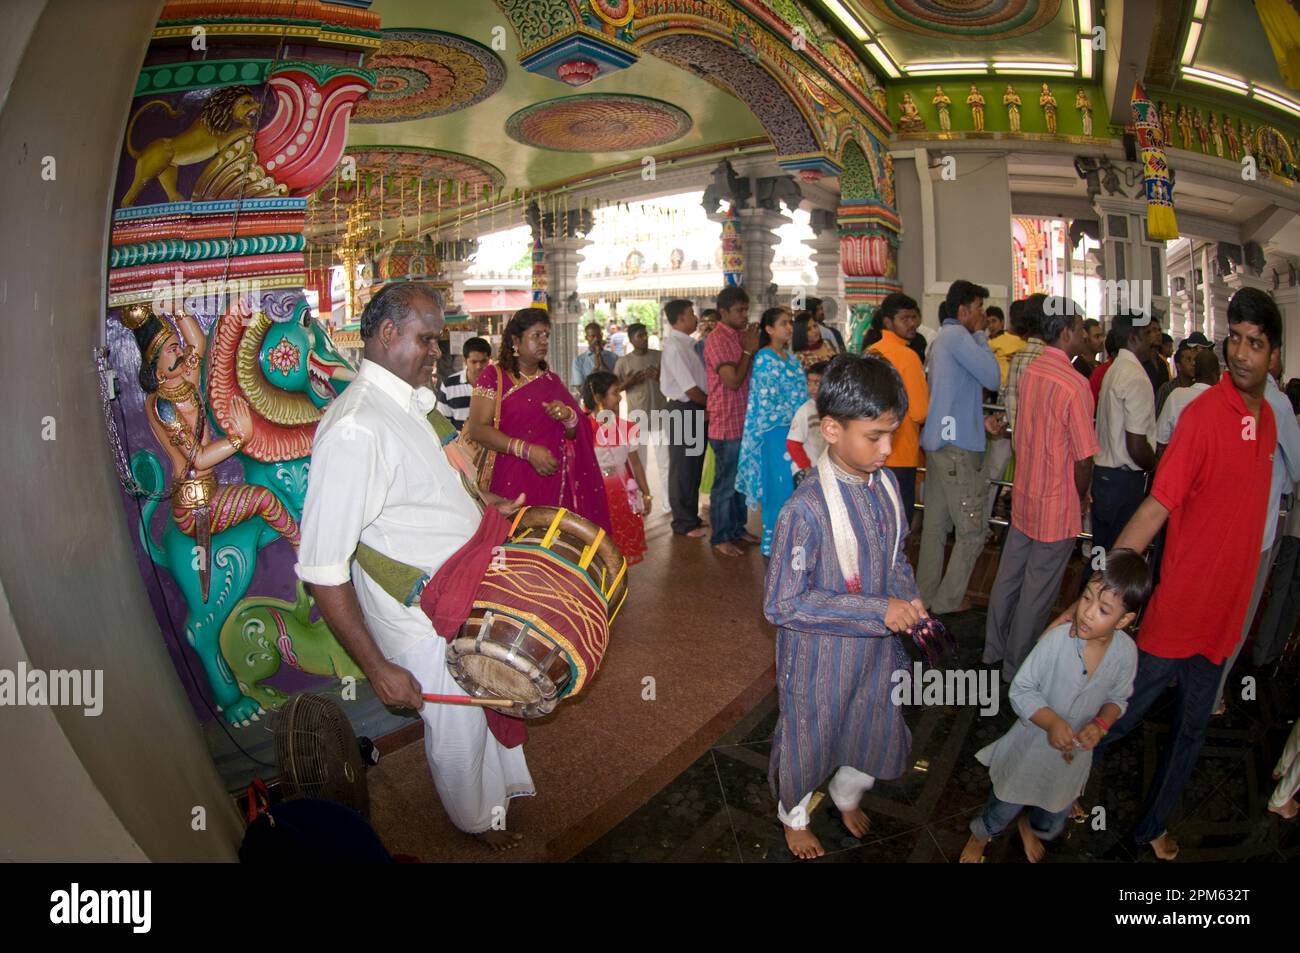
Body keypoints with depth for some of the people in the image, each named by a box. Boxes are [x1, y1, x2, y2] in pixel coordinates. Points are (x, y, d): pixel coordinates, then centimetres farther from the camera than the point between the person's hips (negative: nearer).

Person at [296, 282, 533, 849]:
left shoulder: (410, 403, 1)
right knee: (458, 734, 16)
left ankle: (504, 782, 56)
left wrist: (483, 503, 8)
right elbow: (321, 568, -29)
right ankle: (478, 820, 44)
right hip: (426, 624, -9)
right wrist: (377, 668, -24)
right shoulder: (354, 428, -29)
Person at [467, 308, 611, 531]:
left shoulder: (552, 380, 14)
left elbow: (574, 433, 14)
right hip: (513, 481, -4)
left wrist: (568, 416, -9)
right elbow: (477, 429, -12)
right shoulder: (494, 375, -1)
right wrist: (527, 450, -20)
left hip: (554, 482, 4)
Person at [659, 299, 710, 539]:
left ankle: (691, 517, 28)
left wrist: (707, 406, 3)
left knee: (693, 466, 16)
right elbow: (689, 387, -18)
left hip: (695, 410, 9)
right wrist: (710, 405, -6)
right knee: (683, 468, 0)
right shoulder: (674, 346, -15)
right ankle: (684, 523, 10)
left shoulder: (685, 344, 14)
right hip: (684, 410, -9)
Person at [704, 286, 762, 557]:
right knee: (726, 484, 1)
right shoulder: (717, 340, -15)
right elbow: (733, 380, -21)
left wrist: (753, 348, 3)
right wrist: (748, 351, -13)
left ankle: (738, 528, 31)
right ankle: (721, 538, 12)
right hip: (726, 425, -8)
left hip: (744, 422, 8)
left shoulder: (741, 336, 10)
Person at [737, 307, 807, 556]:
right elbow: (767, 403, -17)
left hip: (796, 429, 8)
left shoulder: (790, 356, 13)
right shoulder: (764, 358, -12)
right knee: (781, 488, -3)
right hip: (776, 430, -8)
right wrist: (797, 416, -10)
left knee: (796, 486, 10)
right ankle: (773, 542, 9)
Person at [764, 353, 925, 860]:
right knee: (807, 739, 19)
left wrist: (908, 598, -10)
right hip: (821, 655, -6)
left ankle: (847, 794, 58)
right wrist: (878, 610, -28)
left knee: (879, 732, 25)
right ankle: (793, 816, 51)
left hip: (876, 646, 6)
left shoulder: (885, 484, -8)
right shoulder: (807, 509, -30)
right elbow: (782, 604, -27)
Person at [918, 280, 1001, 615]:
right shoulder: (958, 336, -13)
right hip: (958, 448, -10)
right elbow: (993, 378, -13)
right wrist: (981, 335, -4)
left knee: (935, 524, 14)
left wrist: (981, 421, 14)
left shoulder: (942, 338, 17)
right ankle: (947, 601, 8)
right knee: (972, 531, 0)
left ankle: (926, 594, 21)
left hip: (938, 442, 10)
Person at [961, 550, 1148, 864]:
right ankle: (980, 835, 52)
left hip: (1074, 753, 4)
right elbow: (1020, 690, -20)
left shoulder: (1126, 652, -19)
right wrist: (1051, 722, -34)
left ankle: (1030, 827, 62)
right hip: (1033, 742, -3)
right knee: (1005, 807, 19)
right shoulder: (1057, 639, -30)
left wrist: (1101, 724, -19)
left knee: (1053, 824, 26)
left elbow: (1118, 699, -1)